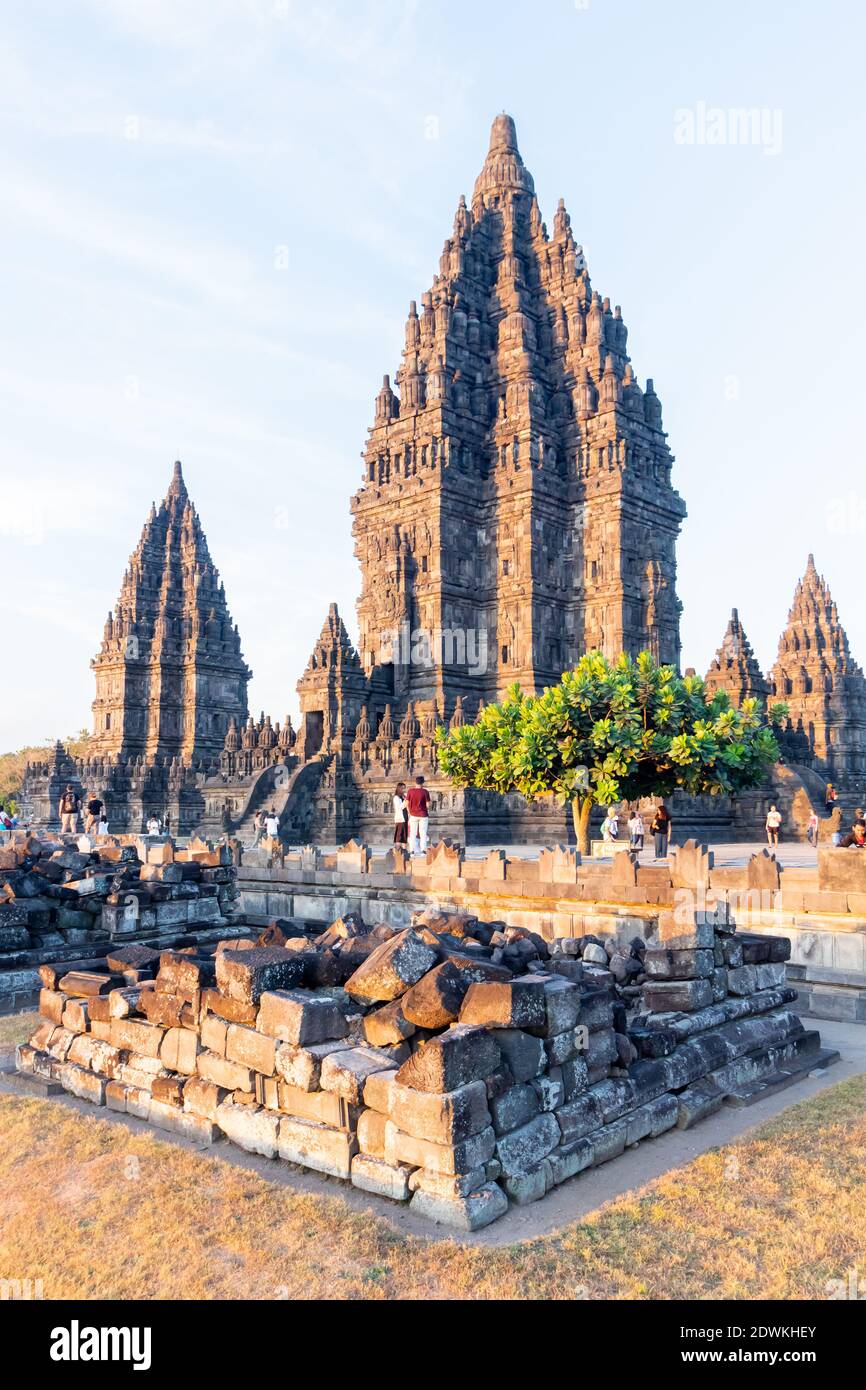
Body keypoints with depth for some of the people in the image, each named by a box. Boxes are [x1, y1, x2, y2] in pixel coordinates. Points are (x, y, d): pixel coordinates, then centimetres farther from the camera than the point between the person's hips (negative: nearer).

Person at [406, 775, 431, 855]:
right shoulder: (425, 791, -8)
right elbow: (428, 805, -7)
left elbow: (407, 803, 1)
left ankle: (412, 850, 5)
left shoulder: (410, 791, -2)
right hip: (423, 815, -2)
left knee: (412, 833, 7)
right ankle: (423, 850, -1)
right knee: (423, 833, 4)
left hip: (413, 815, 2)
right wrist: (427, 811, 13)